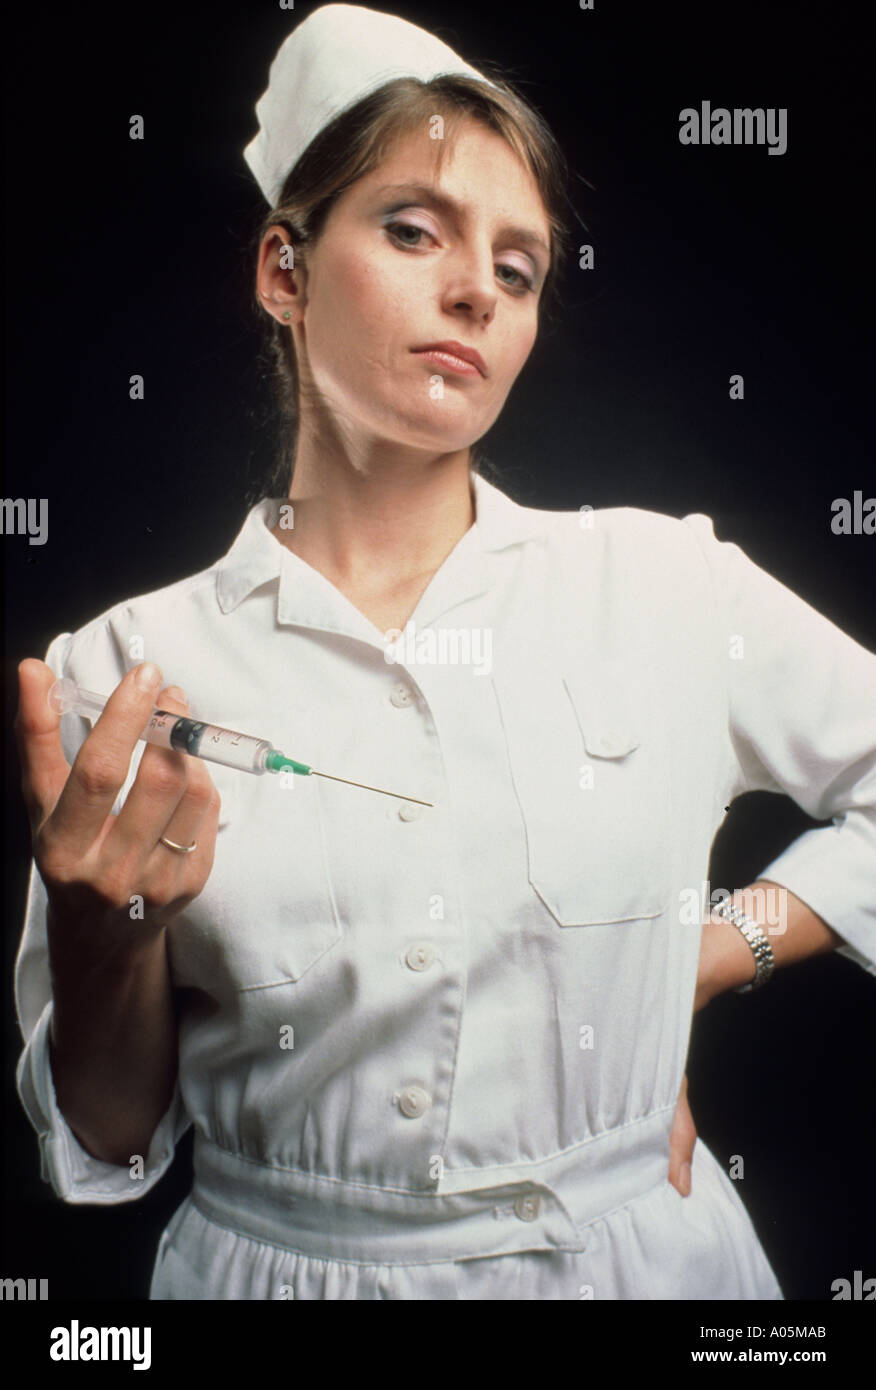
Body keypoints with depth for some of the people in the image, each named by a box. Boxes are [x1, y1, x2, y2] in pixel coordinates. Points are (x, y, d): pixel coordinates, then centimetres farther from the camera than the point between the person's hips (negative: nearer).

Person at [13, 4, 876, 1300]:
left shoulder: (665, 585, -8)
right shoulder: (128, 669, -9)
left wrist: (692, 961, -6)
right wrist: (108, 928, -22)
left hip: (636, 1252, 1)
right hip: (281, 1263, 0)